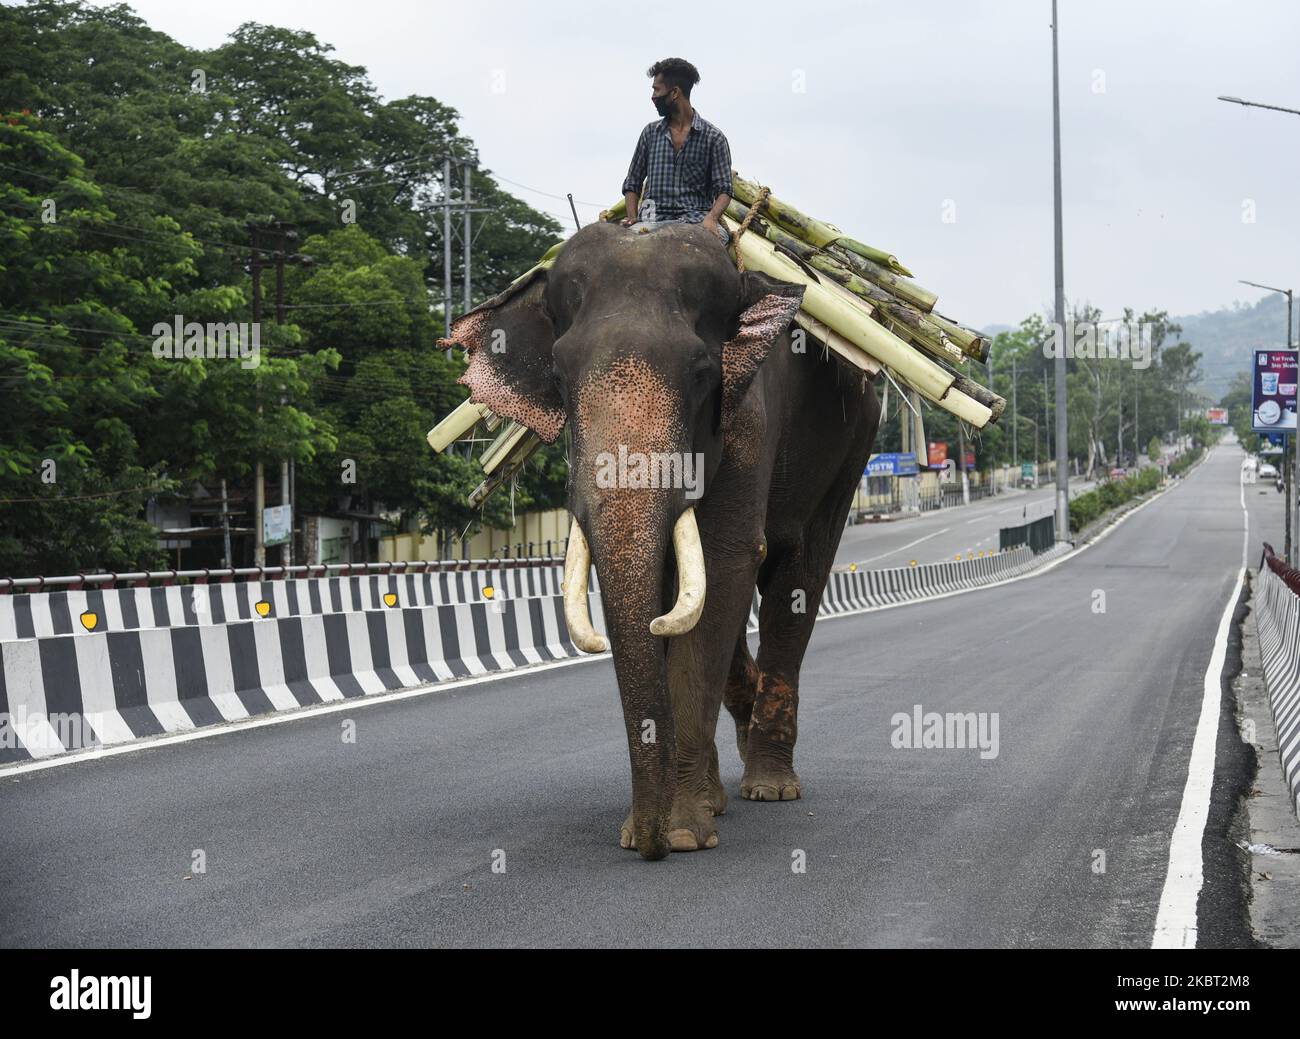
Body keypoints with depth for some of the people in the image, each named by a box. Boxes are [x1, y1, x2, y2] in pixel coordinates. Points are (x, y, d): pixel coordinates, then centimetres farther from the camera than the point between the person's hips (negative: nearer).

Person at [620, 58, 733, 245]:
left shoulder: (713, 138, 8)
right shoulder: (651, 133, 19)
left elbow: (723, 190, 2)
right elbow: (632, 184, 21)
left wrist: (711, 217, -19)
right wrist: (632, 217, 0)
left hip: (695, 219, -2)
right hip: (655, 219, 2)